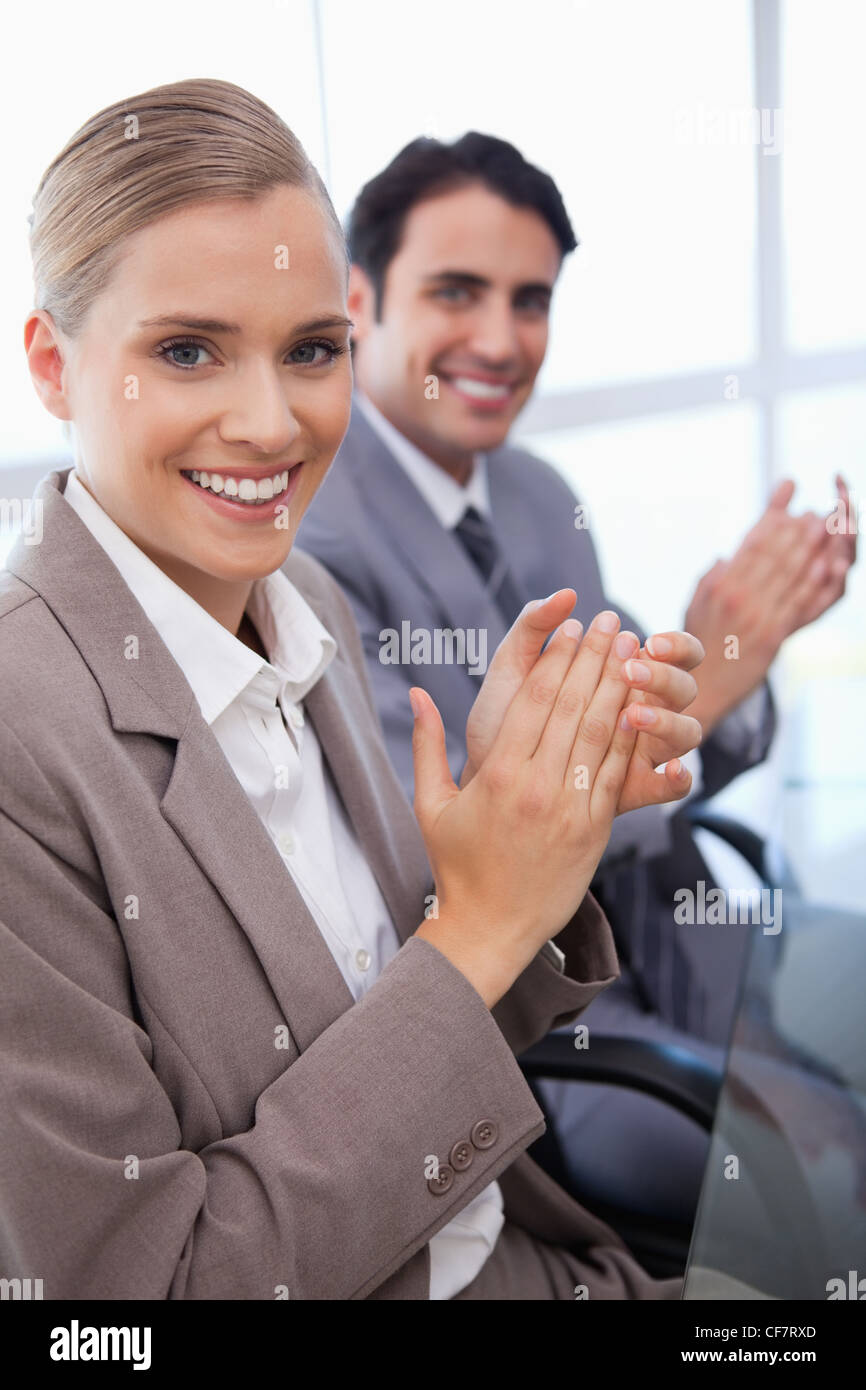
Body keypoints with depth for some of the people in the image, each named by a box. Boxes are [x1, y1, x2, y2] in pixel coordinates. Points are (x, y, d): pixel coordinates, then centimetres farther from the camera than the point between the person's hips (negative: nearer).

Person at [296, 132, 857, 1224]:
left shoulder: (540, 496, 5)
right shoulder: (296, 534, -19)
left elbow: (677, 767, 7)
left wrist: (743, 640, -13)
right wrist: (688, 680, -26)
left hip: (657, 946, 7)